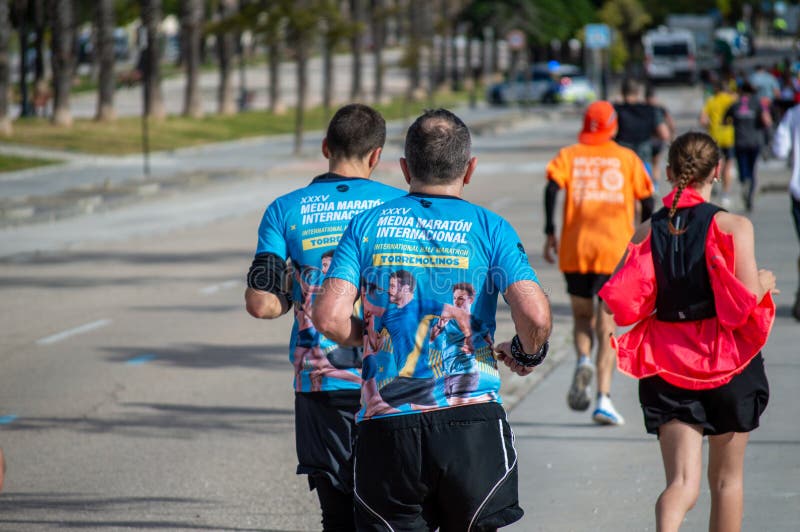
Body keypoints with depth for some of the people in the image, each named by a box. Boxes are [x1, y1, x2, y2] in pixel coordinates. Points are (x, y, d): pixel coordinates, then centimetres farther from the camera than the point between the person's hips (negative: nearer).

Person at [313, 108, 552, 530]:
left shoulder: (367, 225, 3)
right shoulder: (489, 228, -1)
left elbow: (329, 318, -7)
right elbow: (535, 316, -14)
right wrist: (527, 354, 8)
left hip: (387, 428, 1)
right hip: (472, 420, -1)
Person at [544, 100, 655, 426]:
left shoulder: (569, 156, 9)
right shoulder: (627, 159, 9)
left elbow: (552, 188, -8)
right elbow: (647, 201, 6)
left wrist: (550, 233, -5)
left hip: (576, 249, 1)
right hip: (615, 249, -1)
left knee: (582, 317, 18)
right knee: (607, 328, 1)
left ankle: (583, 360, -13)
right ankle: (603, 399, -10)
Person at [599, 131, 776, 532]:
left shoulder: (647, 232, 0)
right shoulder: (733, 227, -10)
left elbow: (622, 305, -3)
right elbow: (746, 302, -16)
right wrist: (764, 284, 6)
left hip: (668, 369, 2)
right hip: (727, 364, -2)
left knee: (682, 480, -3)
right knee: (726, 480, 15)